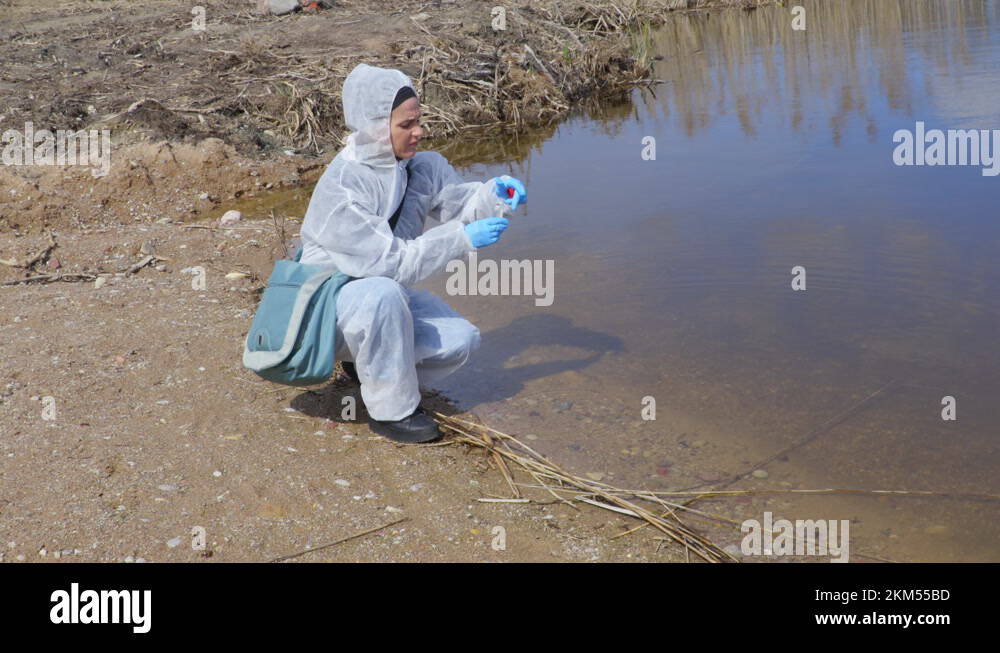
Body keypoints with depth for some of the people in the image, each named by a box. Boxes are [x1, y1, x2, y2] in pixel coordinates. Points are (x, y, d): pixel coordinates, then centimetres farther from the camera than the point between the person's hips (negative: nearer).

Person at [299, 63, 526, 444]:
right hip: (329, 305, -7)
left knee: (461, 340, -10)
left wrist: (496, 193, -24)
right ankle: (392, 411, -20)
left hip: (382, 299, 7)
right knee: (383, 293, -39)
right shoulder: (339, 191, -26)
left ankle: (368, 362, 14)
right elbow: (393, 262, -29)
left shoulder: (420, 166, -3)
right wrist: (462, 239, -29)